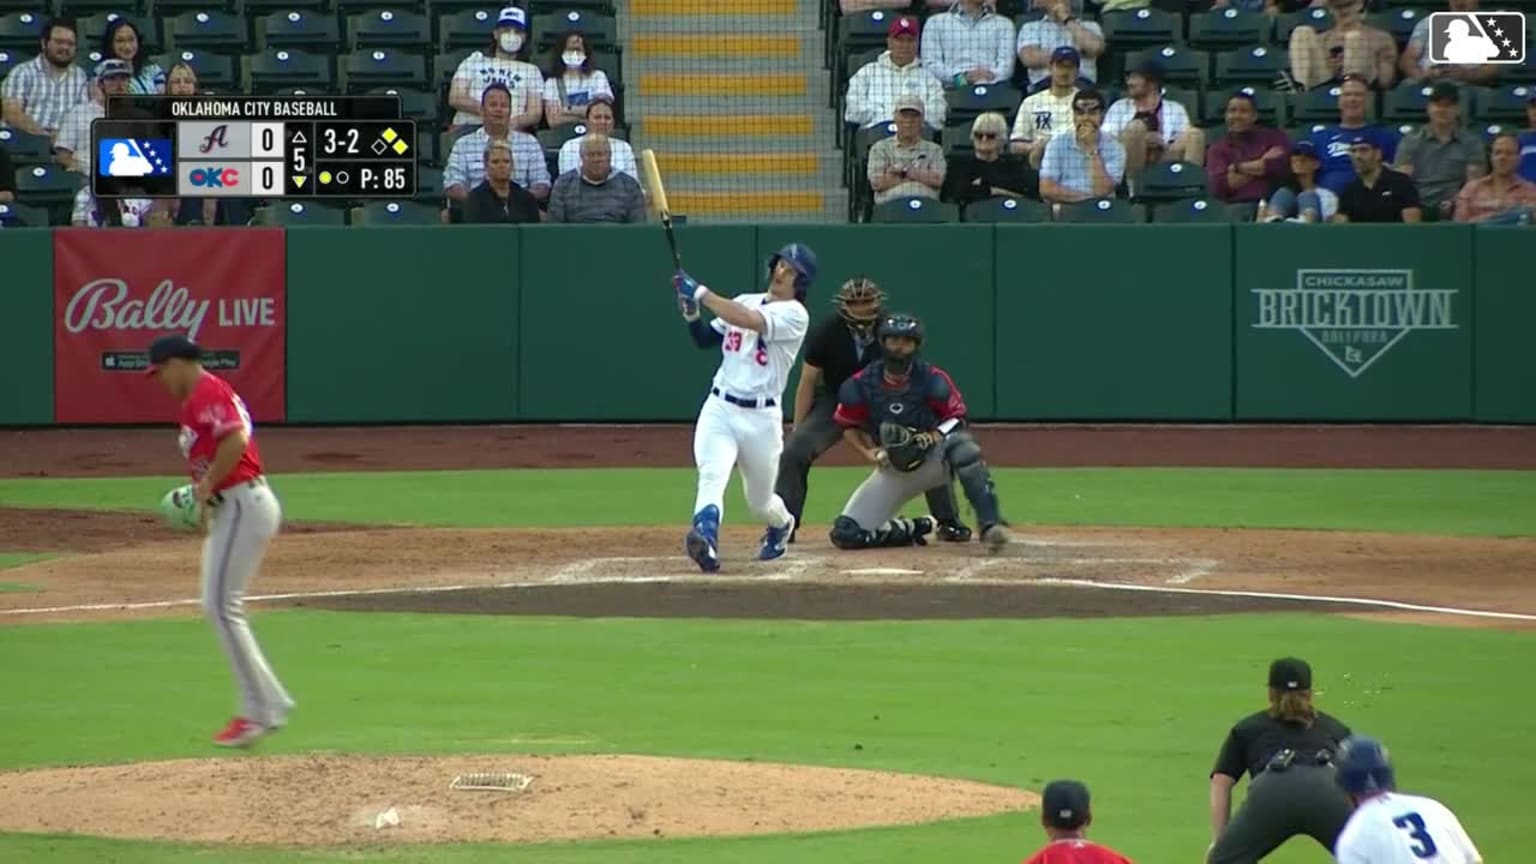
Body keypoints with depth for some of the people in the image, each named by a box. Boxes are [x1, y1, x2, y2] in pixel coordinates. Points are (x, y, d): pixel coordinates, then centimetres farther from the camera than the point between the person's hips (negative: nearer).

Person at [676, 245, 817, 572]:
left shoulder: (794, 314, -9)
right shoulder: (744, 302, 11)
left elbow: (748, 320, -25)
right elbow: (705, 339, 14)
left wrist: (701, 293, -23)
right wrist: (691, 312, -5)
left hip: (761, 418, -3)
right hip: (719, 409, 3)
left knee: (760, 503, 13)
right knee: (712, 477, -26)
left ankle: (782, 525, 47)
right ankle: (706, 540, -45)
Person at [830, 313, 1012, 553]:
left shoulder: (933, 379, -13)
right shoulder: (861, 384, -8)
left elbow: (956, 418, -6)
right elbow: (849, 427, 6)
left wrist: (933, 437, -26)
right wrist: (869, 453, -13)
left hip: (933, 459, -3)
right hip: (892, 468, 3)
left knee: (963, 447, -39)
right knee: (845, 533, -14)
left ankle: (990, 526, -44)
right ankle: (913, 529, 9)